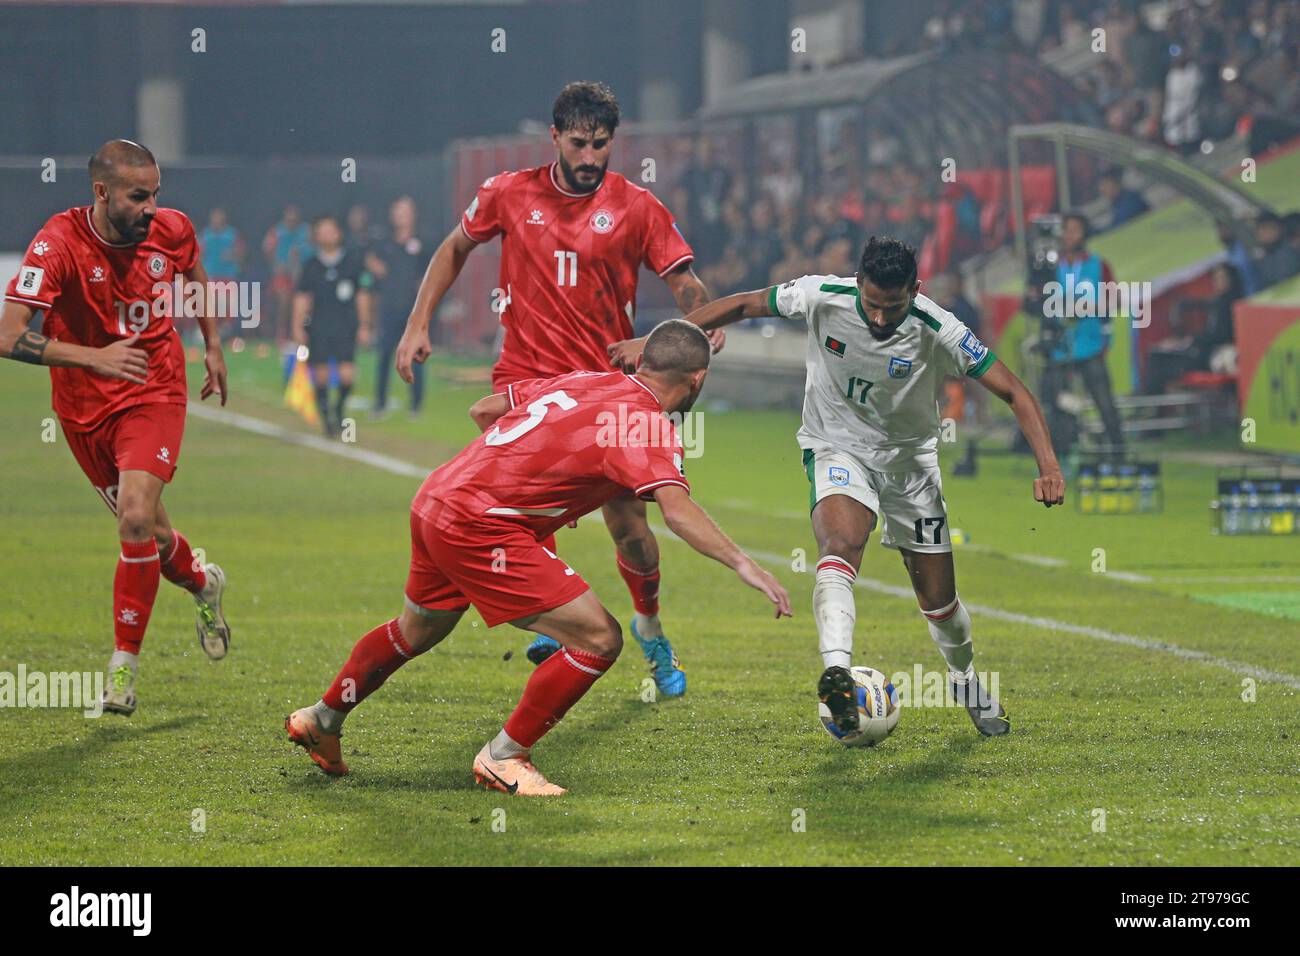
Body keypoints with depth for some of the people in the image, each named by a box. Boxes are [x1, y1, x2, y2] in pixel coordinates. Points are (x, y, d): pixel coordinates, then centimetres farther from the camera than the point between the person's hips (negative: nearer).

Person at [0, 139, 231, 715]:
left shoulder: (171, 230, -11)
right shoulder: (58, 243, -23)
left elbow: (194, 272, 16)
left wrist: (213, 345, 16)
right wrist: (94, 357, -41)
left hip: (155, 393, 0)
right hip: (84, 407, 0)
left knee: (136, 518, -20)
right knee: (148, 533, 11)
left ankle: (124, 666, -10)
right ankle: (203, 585, 47)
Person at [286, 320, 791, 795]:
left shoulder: (586, 379, 11)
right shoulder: (647, 423, -12)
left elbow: (484, 409, 20)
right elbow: (677, 508, -28)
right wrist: (742, 564, -32)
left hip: (434, 500, 9)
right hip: (479, 529, -9)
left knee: (417, 631, 34)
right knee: (599, 639, -8)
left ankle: (321, 721, 52)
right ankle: (503, 757, 2)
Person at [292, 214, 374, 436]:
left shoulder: (353, 262, 4)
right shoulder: (311, 266, 5)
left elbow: (362, 296, 9)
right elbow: (302, 299, 7)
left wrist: (364, 326, 8)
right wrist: (298, 327, -1)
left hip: (346, 328, -1)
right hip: (318, 329, 1)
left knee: (347, 374, -11)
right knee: (321, 375, -1)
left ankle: (340, 407, 16)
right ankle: (326, 416, 16)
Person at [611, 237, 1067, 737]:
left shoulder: (936, 330, -24)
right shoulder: (823, 297, -21)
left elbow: (1014, 392, -20)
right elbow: (741, 305, -7)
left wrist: (1048, 466, -33)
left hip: (909, 459, 1)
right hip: (837, 448, -1)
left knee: (938, 599, 7)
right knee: (841, 542, -34)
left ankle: (966, 681, 37)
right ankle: (836, 670, -49)